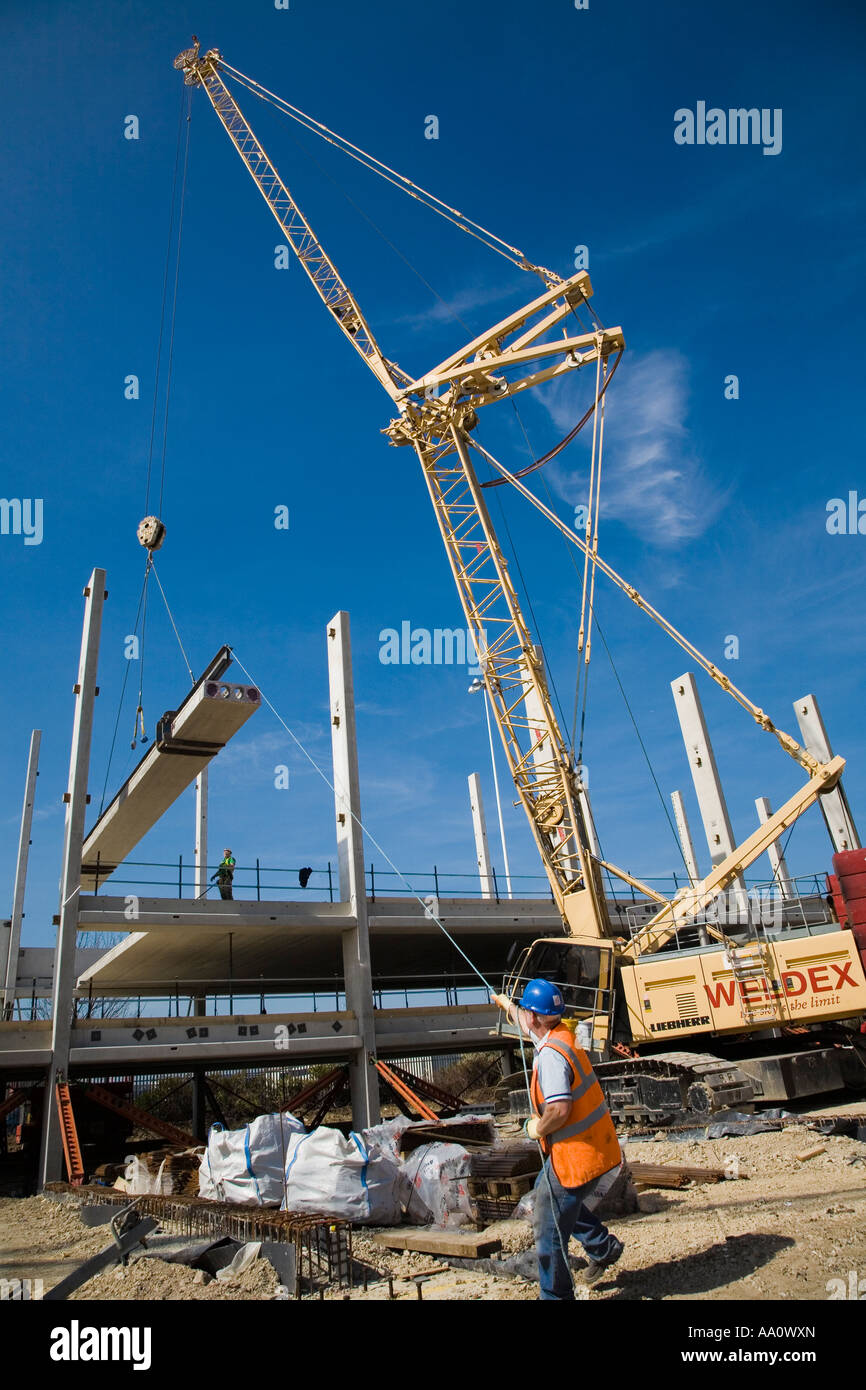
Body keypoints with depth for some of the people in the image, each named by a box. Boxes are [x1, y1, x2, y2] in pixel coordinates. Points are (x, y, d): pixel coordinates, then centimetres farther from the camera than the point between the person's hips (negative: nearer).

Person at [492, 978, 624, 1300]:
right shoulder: (560, 1033, 3)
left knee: (549, 1232, 5)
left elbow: (559, 1109, -36)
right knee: (545, 1190, 29)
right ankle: (603, 1246, 31)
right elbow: (523, 1021, 25)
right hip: (596, 1146, 10)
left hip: (576, 1153, -10)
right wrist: (506, 1003, 42)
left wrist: (538, 1128, -16)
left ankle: (556, 1295, 19)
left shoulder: (551, 1054, -25)